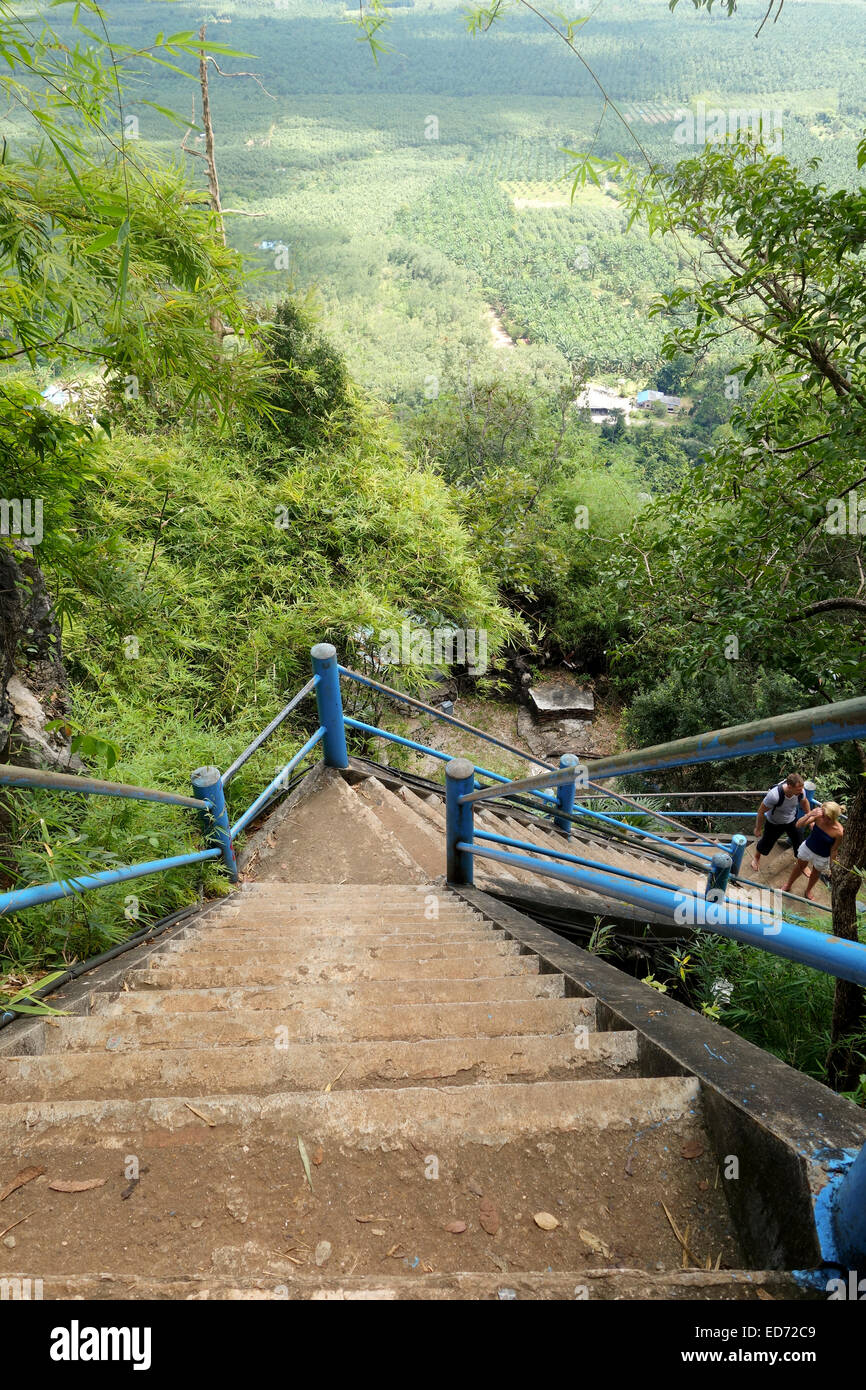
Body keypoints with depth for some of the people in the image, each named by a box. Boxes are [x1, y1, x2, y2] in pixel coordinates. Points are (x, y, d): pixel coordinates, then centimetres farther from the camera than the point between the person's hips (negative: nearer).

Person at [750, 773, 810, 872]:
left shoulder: (800, 791, -27)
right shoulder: (774, 795, -42)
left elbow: (804, 802, 0)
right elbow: (761, 811, -26)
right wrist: (758, 829, -14)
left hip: (791, 821, 3)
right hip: (774, 823, -3)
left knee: (799, 843, 14)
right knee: (766, 843, 18)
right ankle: (756, 857, 51)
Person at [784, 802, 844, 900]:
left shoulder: (839, 832, -33)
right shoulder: (818, 817, -28)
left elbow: (834, 850, -18)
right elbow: (799, 825, -29)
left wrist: (830, 865, -5)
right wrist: (810, 814, -44)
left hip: (822, 857, -2)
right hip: (807, 847, 2)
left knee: (816, 873, 28)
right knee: (799, 866, 28)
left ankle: (808, 890, 57)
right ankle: (788, 885, 53)